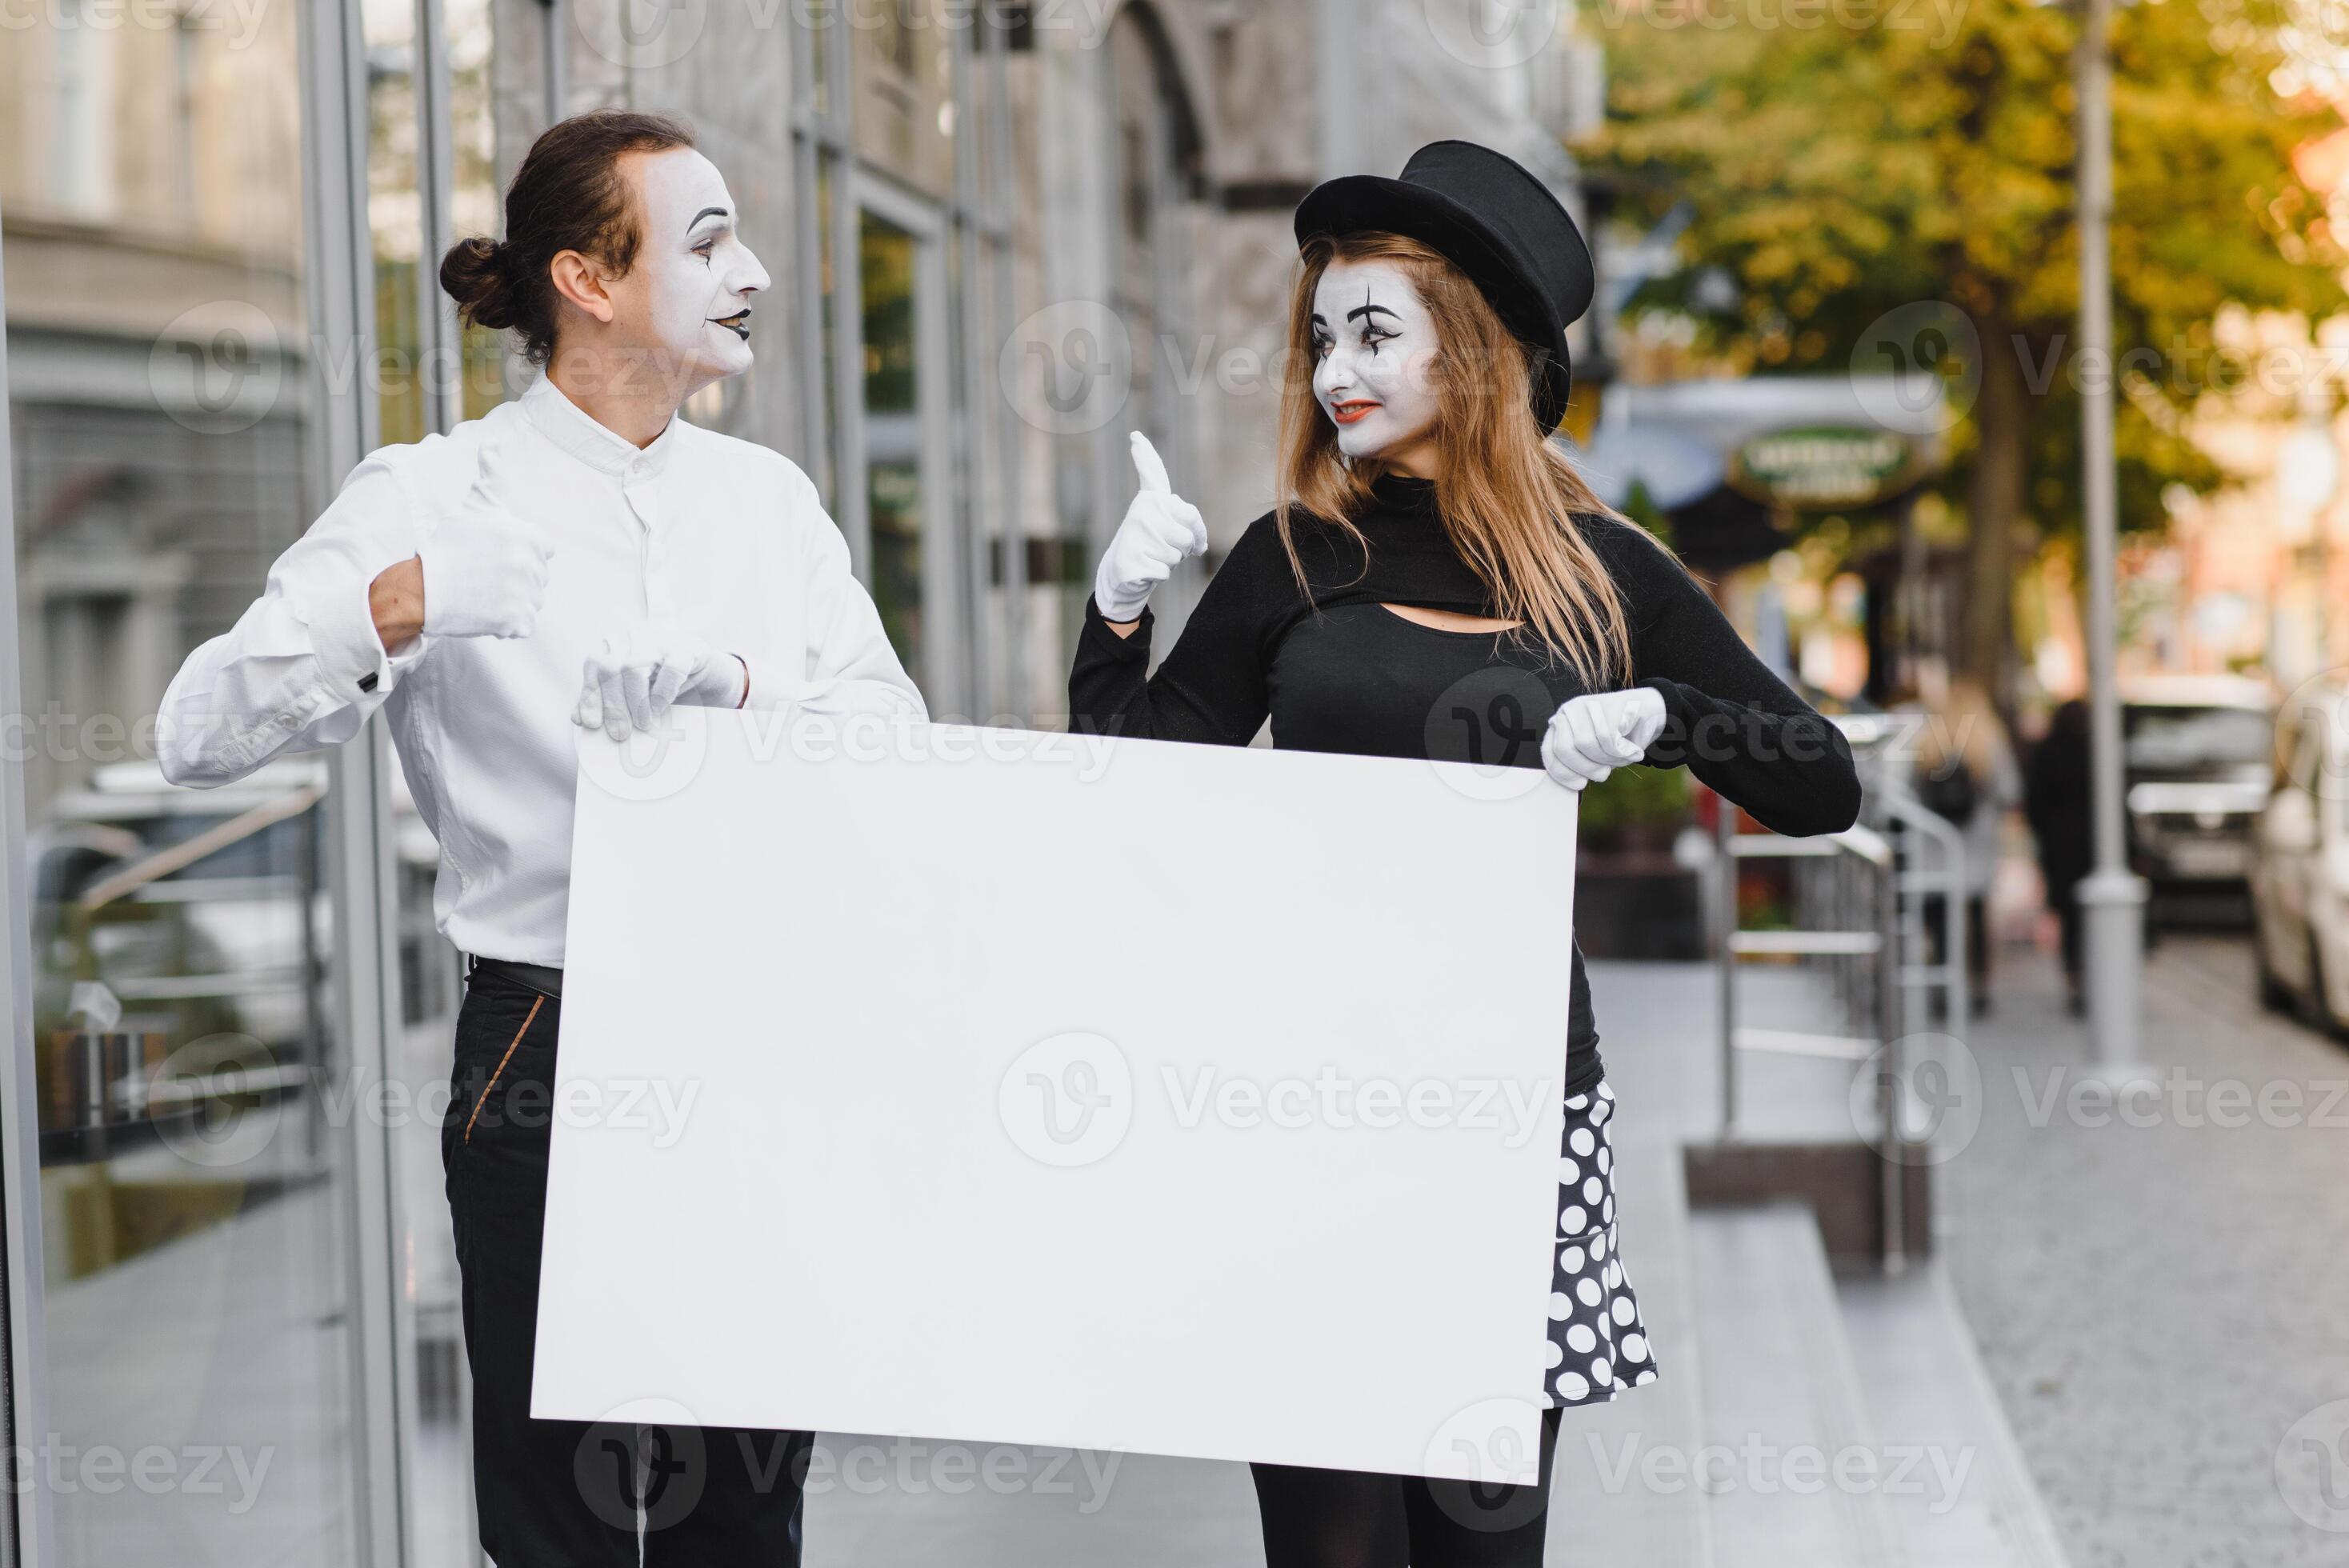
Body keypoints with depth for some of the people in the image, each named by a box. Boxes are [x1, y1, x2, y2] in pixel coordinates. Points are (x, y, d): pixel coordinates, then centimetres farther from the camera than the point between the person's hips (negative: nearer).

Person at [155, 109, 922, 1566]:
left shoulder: (766, 497, 12)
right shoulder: (432, 498, -3)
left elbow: (897, 730, 0)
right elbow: (204, 733, -13)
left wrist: (728, 680, -20)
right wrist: (401, 610, -30)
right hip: (547, 1058, -4)